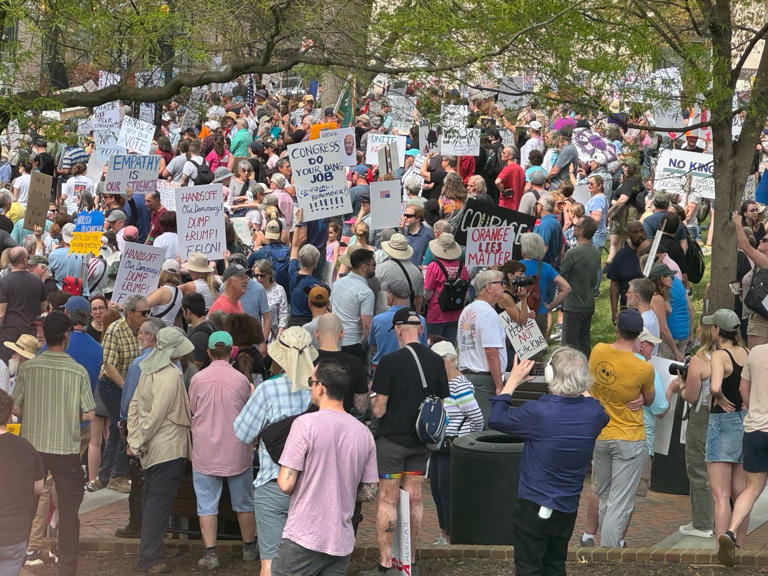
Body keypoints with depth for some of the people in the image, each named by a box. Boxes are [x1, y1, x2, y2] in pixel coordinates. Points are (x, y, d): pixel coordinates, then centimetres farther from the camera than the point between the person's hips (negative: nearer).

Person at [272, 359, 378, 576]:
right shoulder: (364, 433, 5)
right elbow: (370, 493, 8)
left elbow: (286, 484, -14)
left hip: (304, 539, -5)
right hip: (342, 541, 5)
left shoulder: (305, 424, -12)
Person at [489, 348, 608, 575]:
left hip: (534, 507, -5)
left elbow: (495, 419, -9)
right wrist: (580, 390, 19)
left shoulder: (537, 412, -24)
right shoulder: (593, 412, -9)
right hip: (568, 509, 5)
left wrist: (512, 382, 0)